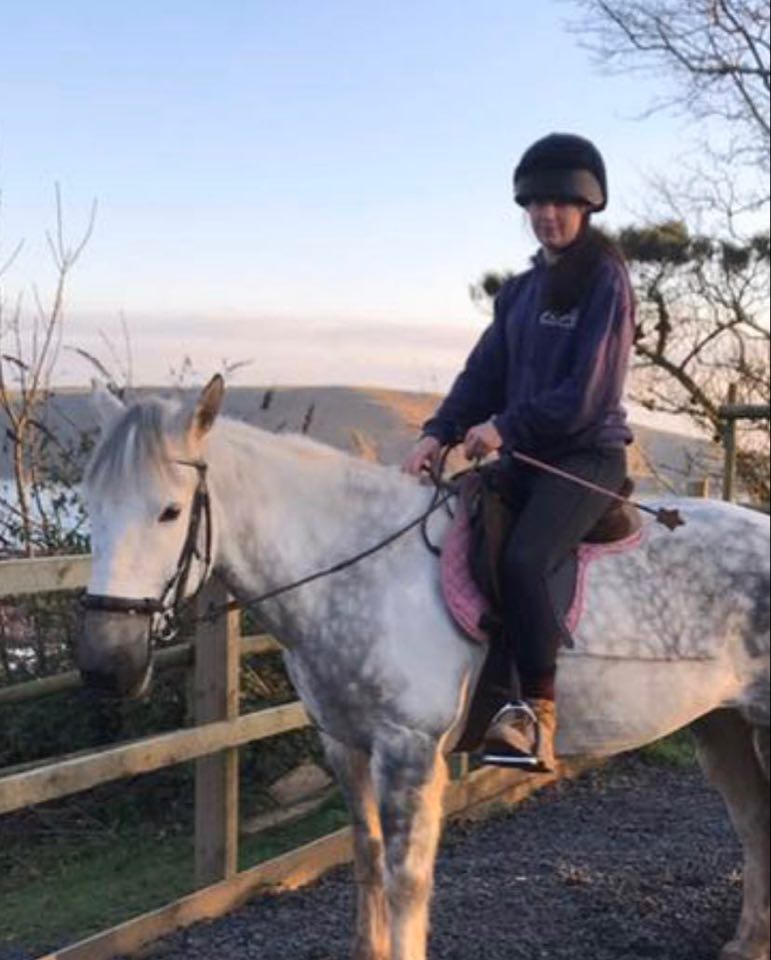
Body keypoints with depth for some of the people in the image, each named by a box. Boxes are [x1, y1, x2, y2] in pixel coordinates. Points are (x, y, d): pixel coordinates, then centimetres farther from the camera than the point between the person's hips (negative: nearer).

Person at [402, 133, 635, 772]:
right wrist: (439, 432, -6)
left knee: (522, 560, -30)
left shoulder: (606, 281, -7)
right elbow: (485, 371, 10)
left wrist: (506, 427, -19)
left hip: (588, 458, -8)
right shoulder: (522, 291, 15)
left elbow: (588, 392, -15)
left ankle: (538, 715, -22)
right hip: (525, 457, 8)